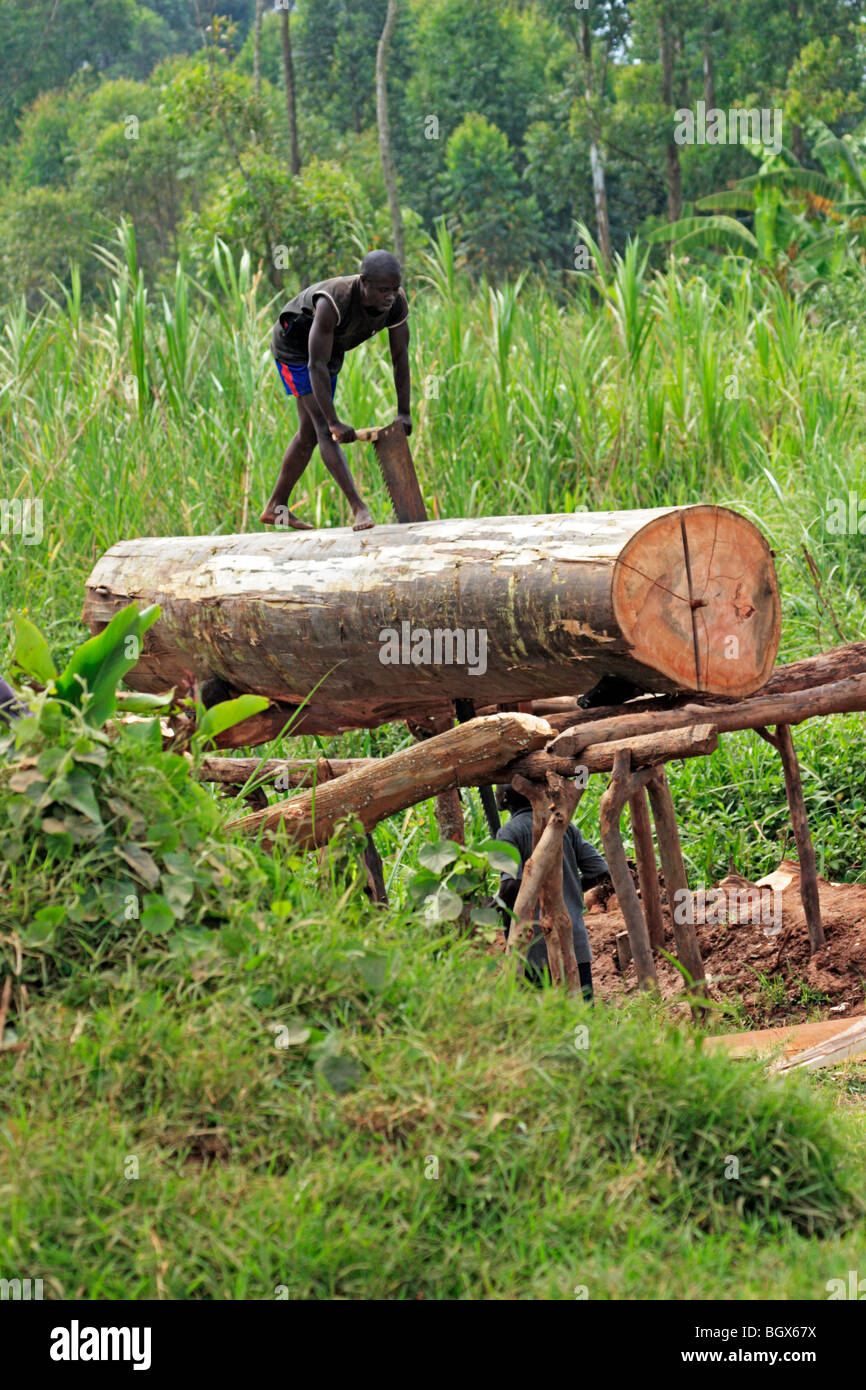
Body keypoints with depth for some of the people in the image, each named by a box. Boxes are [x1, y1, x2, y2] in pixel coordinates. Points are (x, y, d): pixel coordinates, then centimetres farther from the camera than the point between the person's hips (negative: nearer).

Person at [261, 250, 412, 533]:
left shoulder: (397, 302, -24)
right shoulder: (333, 303, -42)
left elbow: (401, 356, -14)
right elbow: (317, 366, -39)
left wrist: (404, 412, -18)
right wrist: (335, 423, -40)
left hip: (330, 348, 7)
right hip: (294, 347, -7)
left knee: (309, 435, 12)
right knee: (324, 427, -18)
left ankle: (275, 509, 25)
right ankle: (359, 509, -25)